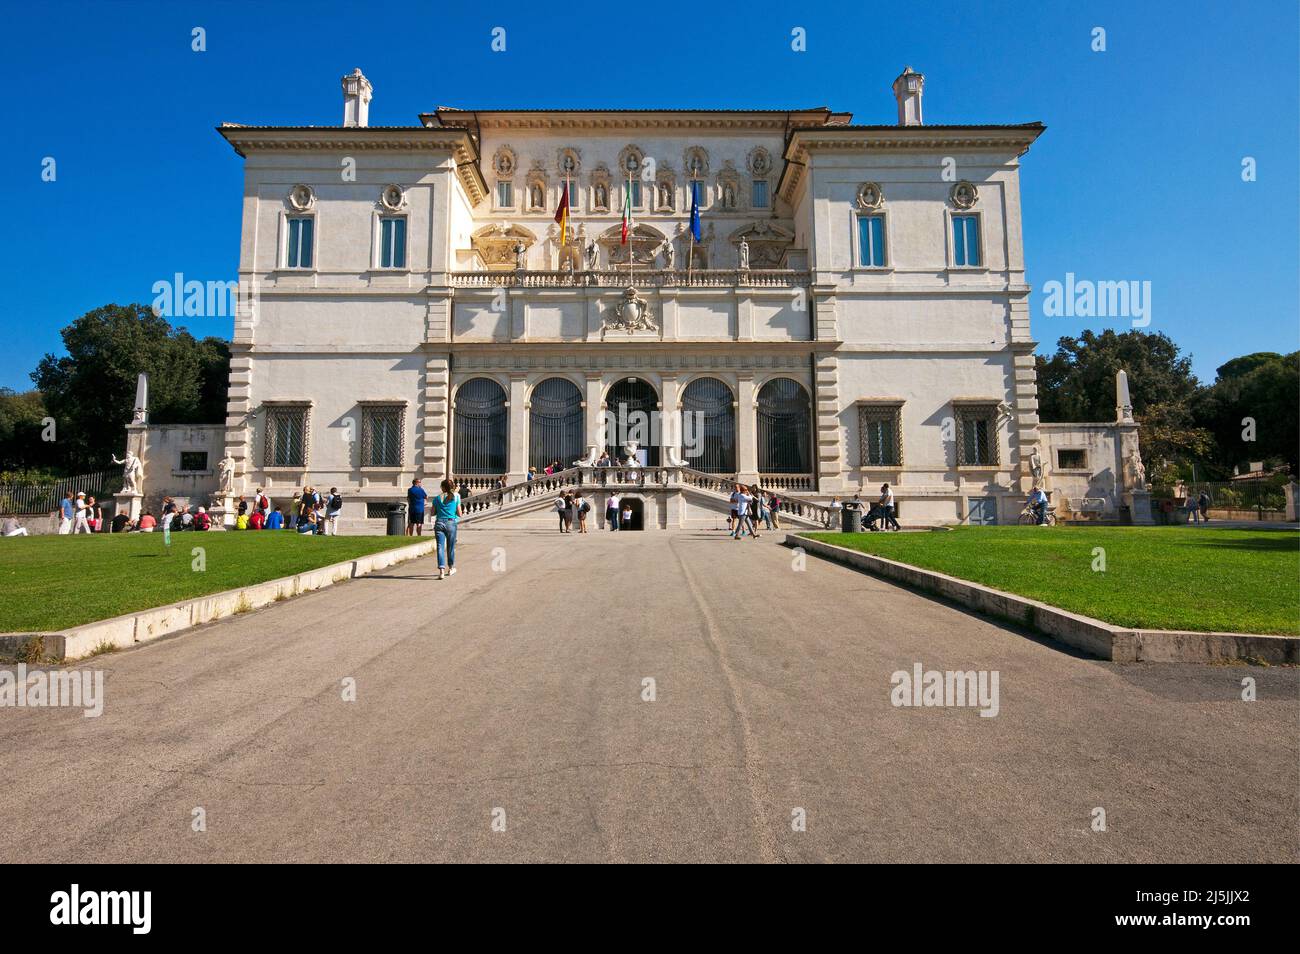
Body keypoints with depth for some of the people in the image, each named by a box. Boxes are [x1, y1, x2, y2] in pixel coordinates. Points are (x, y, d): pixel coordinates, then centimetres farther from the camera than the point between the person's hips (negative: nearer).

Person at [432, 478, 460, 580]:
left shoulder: (437, 498, 3)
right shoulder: (456, 497, 0)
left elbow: (433, 513, 7)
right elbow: (459, 514, 1)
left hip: (439, 523, 0)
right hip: (451, 523, 0)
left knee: (440, 547, -3)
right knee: (451, 547, 15)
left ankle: (442, 570, -16)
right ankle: (451, 568, 32)